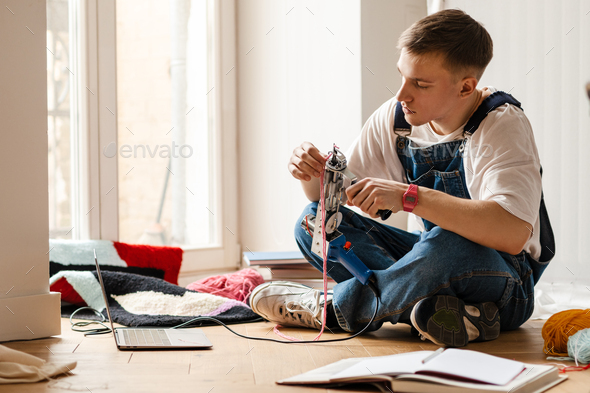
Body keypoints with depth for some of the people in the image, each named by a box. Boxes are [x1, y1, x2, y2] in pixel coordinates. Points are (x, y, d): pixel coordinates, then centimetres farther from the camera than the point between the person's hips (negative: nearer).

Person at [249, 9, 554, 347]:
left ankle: (332, 309, -13)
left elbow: (513, 234, -38)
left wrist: (409, 195, -40)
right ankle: (440, 311, -25)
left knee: (447, 246, -40)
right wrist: (314, 175, -18)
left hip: (506, 284, -6)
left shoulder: (503, 124, -22)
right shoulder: (394, 117, -3)